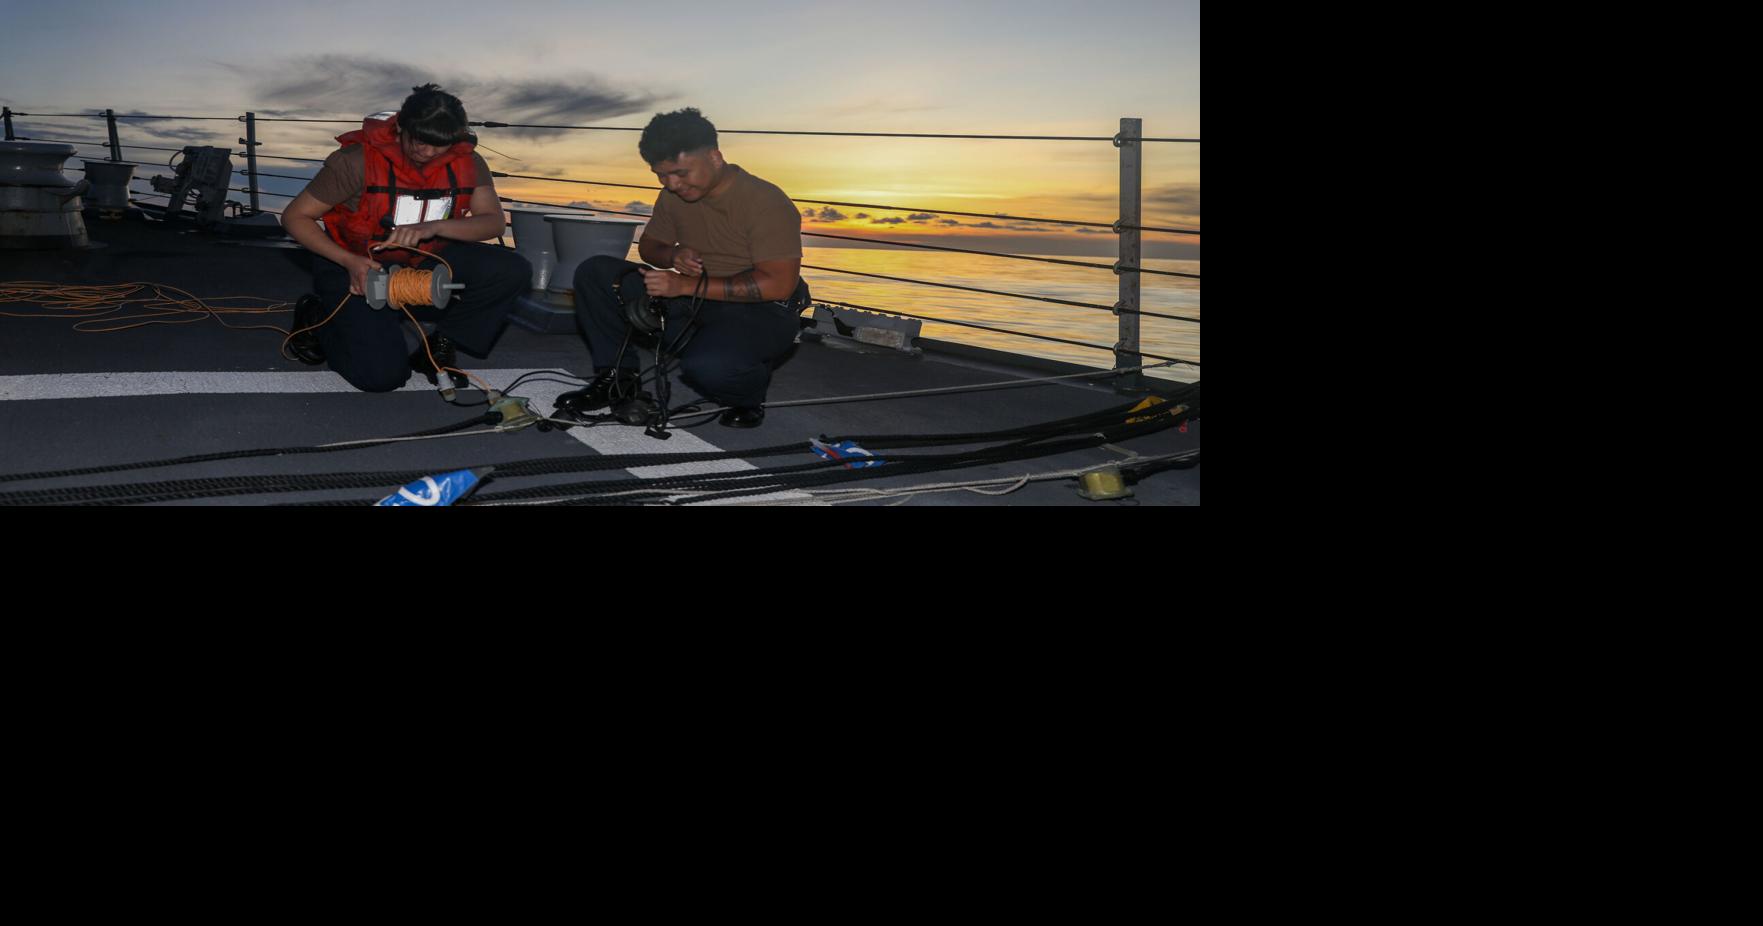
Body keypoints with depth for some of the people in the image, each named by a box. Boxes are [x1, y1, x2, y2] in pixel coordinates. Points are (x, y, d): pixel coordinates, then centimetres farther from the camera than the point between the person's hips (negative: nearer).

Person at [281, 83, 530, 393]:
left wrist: (433, 227, -36)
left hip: (424, 262, 4)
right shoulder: (359, 160, -21)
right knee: (382, 375, -23)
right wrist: (351, 262, -29)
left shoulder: (467, 162, -10)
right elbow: (295, 217, -15)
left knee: (512, 271, -19)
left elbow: (494, 222, -19)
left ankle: (439, 346, 1)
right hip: (357, 268, -4)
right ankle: (316, 319, 10)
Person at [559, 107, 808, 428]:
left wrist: (688, 286, -26)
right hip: (692, 305, 7)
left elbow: (779, 285, -25)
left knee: (707, 366, -40)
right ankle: (618, 377, 2)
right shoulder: (673, 196, 4)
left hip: (761, 312, -7)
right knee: (593, 273, -6)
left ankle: (749, 395, -4)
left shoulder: (765, 203, -18)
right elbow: (648, 245, 20)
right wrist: (673, 255, -8)